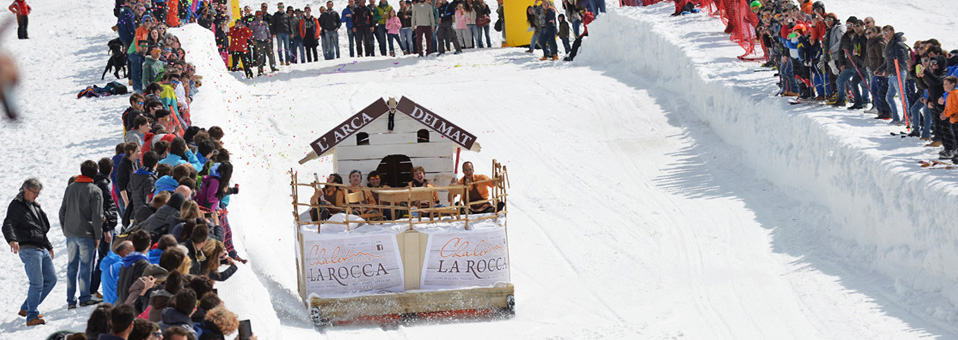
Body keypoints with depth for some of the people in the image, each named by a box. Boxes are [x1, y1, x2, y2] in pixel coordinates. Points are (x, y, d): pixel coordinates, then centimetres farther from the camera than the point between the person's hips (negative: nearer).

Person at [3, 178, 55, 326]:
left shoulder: (35, 206, 23)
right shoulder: (16, 205, -3)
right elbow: (7, 225, -17)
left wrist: (49, 247, 34)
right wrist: (12, 240, -36)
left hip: (42, 249, 9)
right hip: (28, 249, -9)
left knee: (51, 279, 9)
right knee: (37, 283, -16)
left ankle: (26, 308, 17)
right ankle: (31, 316, -13)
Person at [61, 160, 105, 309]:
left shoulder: (70, 188, 7)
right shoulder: (95, 191, -11)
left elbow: (62, 211, 11)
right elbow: (97, 216, -12)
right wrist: (98, 236, -5)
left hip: (70, 234, 5)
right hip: (86, 234, -5)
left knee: (71, 265, 10)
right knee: (85, 265, 3)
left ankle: (71, 299, 13)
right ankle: (85, 297, 8)